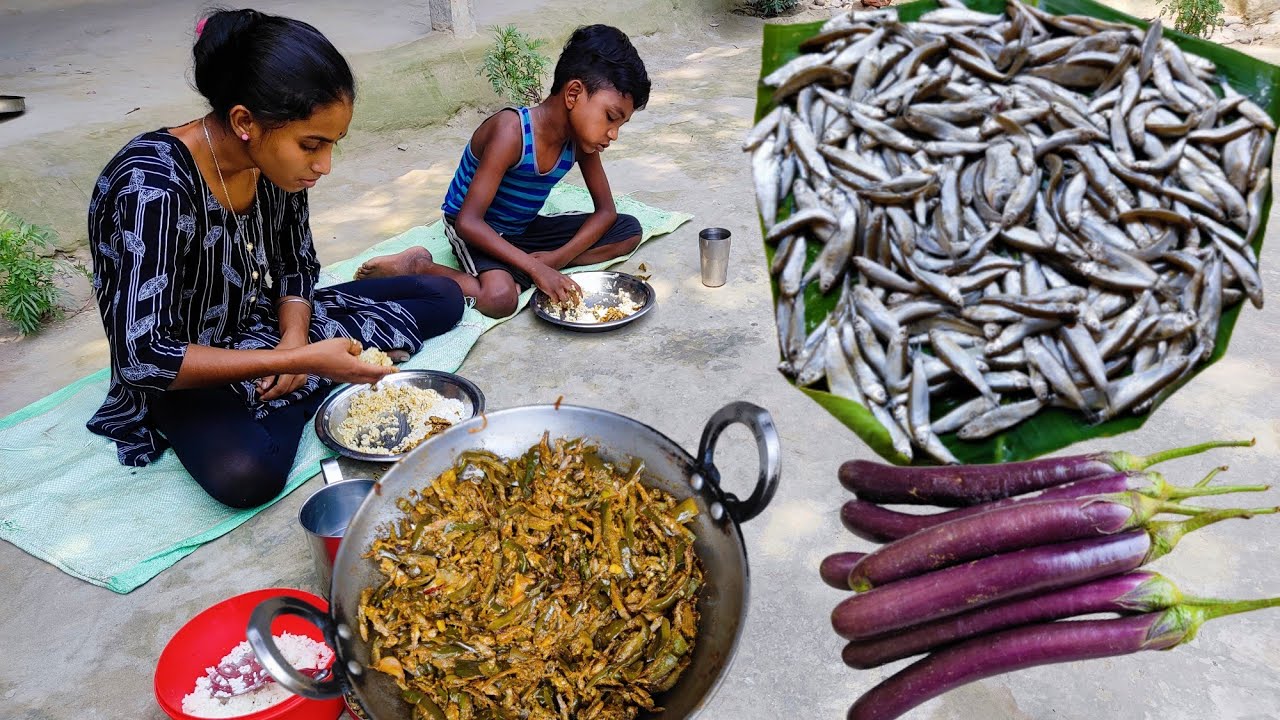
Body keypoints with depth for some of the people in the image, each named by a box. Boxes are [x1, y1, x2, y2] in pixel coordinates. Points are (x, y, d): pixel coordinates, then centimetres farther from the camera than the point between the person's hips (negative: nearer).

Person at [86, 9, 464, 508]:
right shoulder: (154, 187, -32)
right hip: (182, 372, -5)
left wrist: (294, 338, -17)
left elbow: (296, 264, 3)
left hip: (266, 325, 5)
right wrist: (300, 358, -35)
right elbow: (142, 357, -32)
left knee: (443, 298, 1)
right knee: (247, 474, -37)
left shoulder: (277, 158, -12)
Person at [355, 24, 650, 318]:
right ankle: (417, 267, -10)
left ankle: (515, 271, -12)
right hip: (477, 231, -7)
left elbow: (606, 211, -3)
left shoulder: (581, 138, -10)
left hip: (524, 229, 8)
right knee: (500, 298, -38)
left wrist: (559, 257, -20)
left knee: (629, 231, -3)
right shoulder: (512, 132, -29)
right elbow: (468, 222, -30)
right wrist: (535, 267, -36)